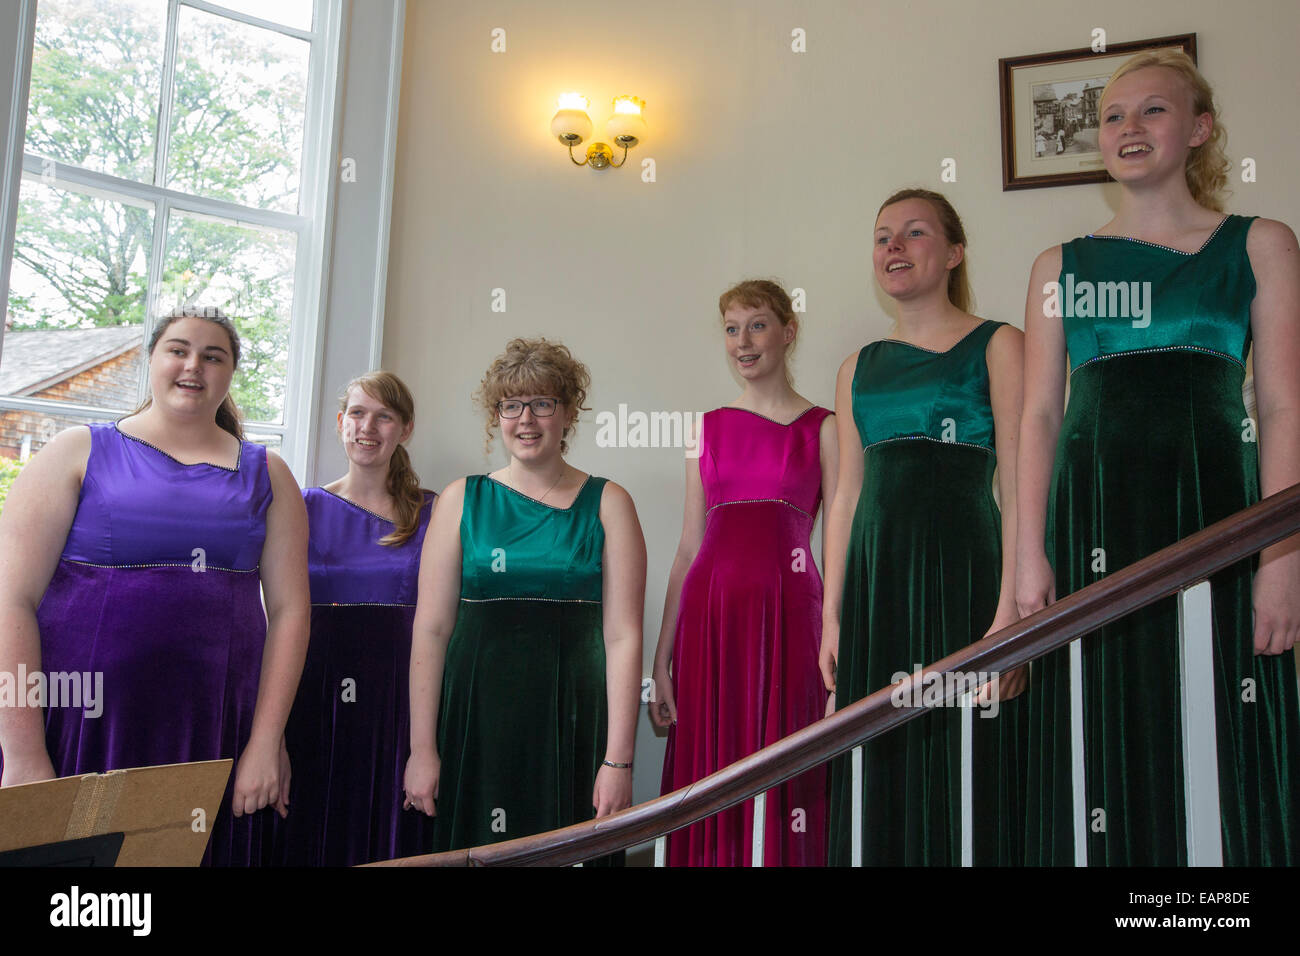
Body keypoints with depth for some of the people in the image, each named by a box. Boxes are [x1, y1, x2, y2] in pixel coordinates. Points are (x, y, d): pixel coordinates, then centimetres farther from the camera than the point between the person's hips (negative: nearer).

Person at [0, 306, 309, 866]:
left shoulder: (265, 474, 10)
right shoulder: (78, 453, 5)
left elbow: (289, 608, 4)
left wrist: (266, 743, -4)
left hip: (214, 736, 2)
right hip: (78, 726, -1)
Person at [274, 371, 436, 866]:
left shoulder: (430, 513, 4)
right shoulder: (306, 506, 6)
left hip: (397, 695, 0)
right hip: (316, 691, 1)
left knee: (390, 832, 5)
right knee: (311, 832, 7)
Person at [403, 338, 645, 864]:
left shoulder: (607, 504, 3)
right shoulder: (462, 499, 6)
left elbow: (623, 637, -3)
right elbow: (431, 628, 2)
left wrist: (618, 760, -9)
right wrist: (422, 748, -3)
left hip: (574, 719, -1)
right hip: (474, 717, 1)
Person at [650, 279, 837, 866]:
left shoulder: (823, 428, 5)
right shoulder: (709, 427, 13)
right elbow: (689, 549, 11)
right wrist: (661, 659, 6)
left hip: (786, 613, -3)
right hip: (710, 613, 3)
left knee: (785, 788, 0)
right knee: (708, 787, 7)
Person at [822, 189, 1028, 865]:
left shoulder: (997, 346, 4)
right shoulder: (859, 368, 16)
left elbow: (1018, 490, -5)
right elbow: (845, 497, 13)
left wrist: (1011, 612, -15)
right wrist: (832, 617, 7)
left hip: (963, 570, -4)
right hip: (874, 580, 4)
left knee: (965, 771, 0)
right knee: (879, 779, 8)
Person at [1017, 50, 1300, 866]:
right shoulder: (1061, 266, 12)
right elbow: (1040, 416, 6)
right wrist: (1032, 554, -4)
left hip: (1214, 501, -1)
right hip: (1094, 514, 1)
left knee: (1229, 749, 0)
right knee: (1110, 748, 3)